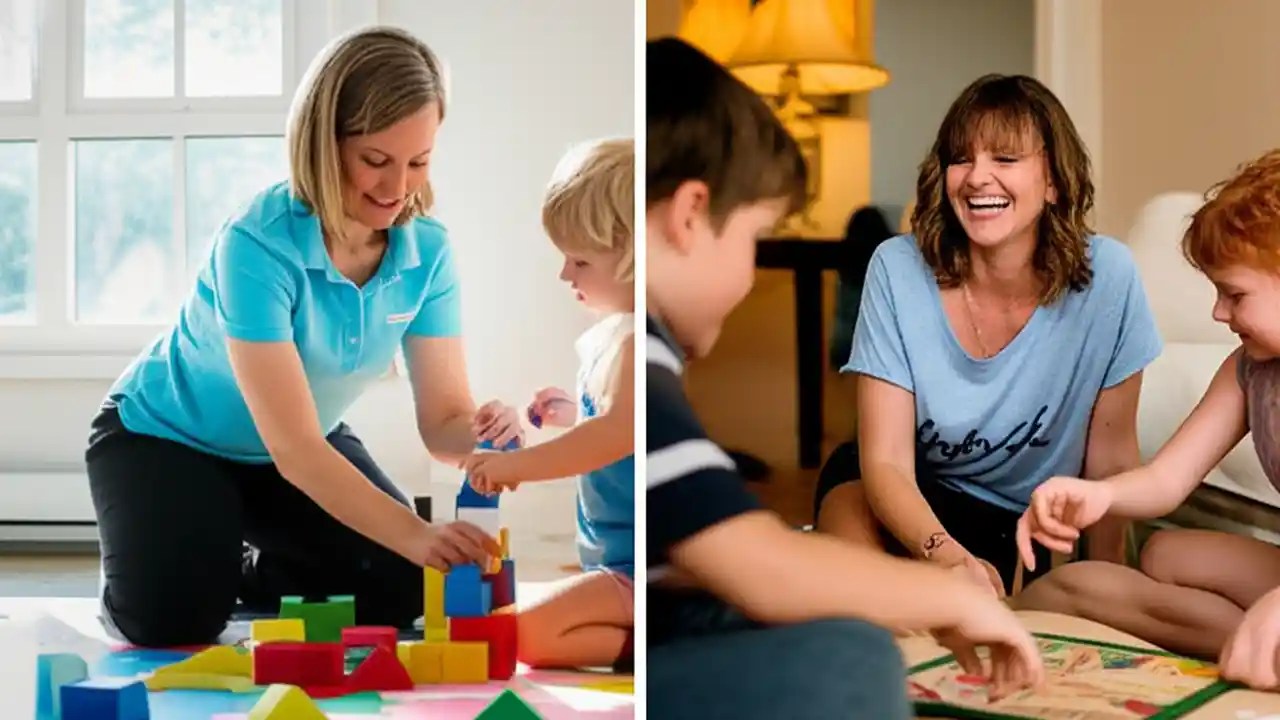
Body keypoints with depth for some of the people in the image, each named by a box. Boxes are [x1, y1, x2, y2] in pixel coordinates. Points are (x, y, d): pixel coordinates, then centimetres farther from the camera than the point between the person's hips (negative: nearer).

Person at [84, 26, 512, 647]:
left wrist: (481, 433, -42)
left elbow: (442, 418, -17)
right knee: (173, 618, -26)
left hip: (307, 445, 5)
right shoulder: (257, 245, -35)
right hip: (165, 438, -5)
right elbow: (293, 446, -38)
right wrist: (415, 535, -50)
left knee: (401, 589, -10)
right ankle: (125, 582, 11)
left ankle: (247, 574, 17)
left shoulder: (427, 250, -18)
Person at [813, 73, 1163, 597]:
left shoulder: (1107, 276, -20)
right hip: (909, 501, 0)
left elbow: (1111, 461, -8)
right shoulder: (898, 269, -20)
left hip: (1019, 527, 0)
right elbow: (885, 462, -23)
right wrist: (947, 557, -42)